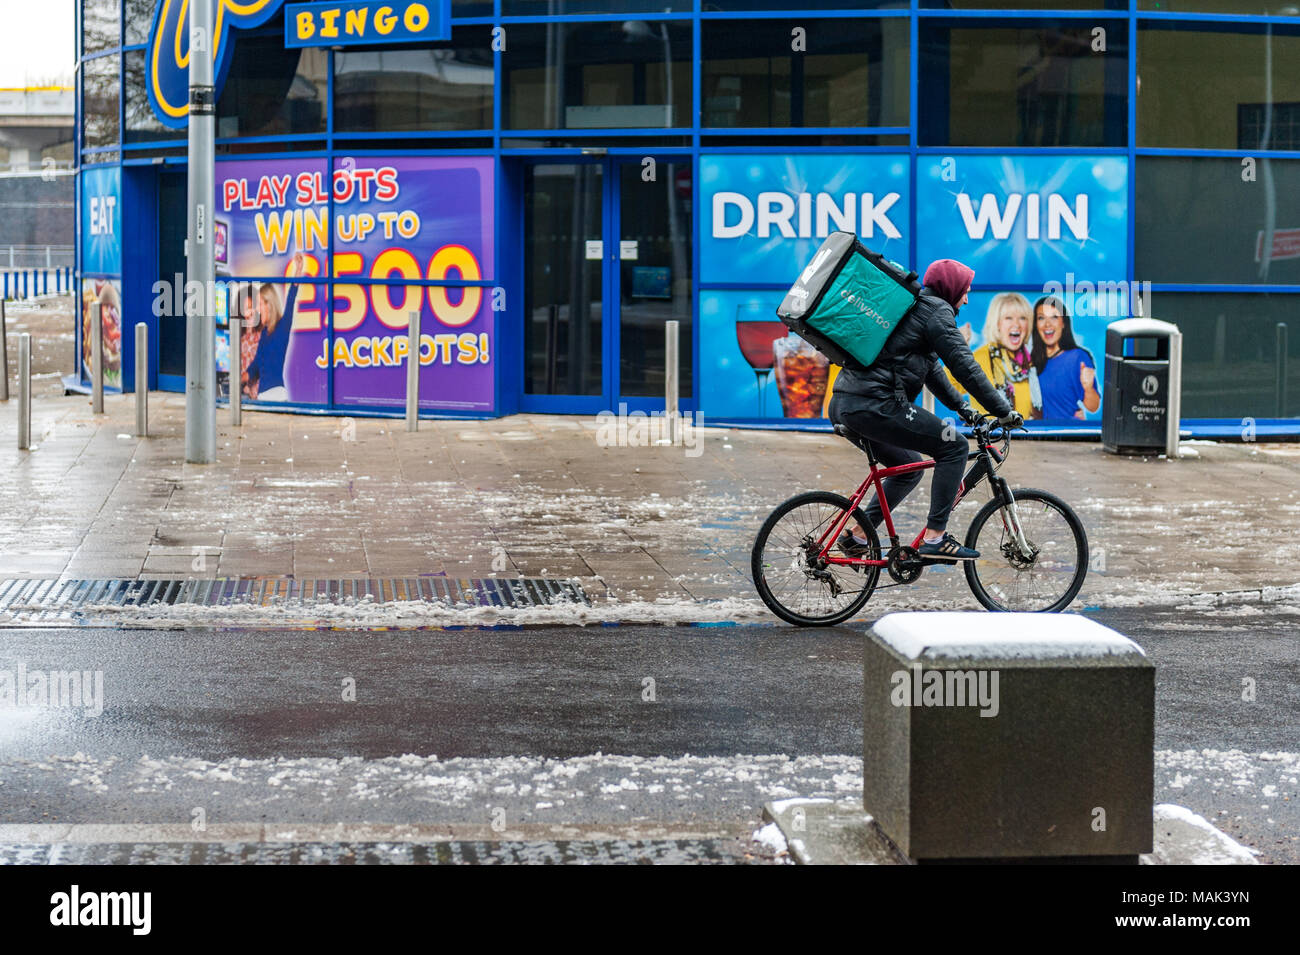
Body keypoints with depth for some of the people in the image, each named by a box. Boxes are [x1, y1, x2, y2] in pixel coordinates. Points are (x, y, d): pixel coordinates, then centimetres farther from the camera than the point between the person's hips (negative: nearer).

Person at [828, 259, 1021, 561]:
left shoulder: (912, 306, 27)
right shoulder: (936, 310, -3)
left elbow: (932, 369, 35)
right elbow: (965, 367, -9)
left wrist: (960, 405, 35)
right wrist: (1003, 411, -6)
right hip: (875, 405, -10)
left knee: (909, 467, 26)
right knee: (955, 448, -5)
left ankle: (857, 536, 25)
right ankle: (935, 538, -9)